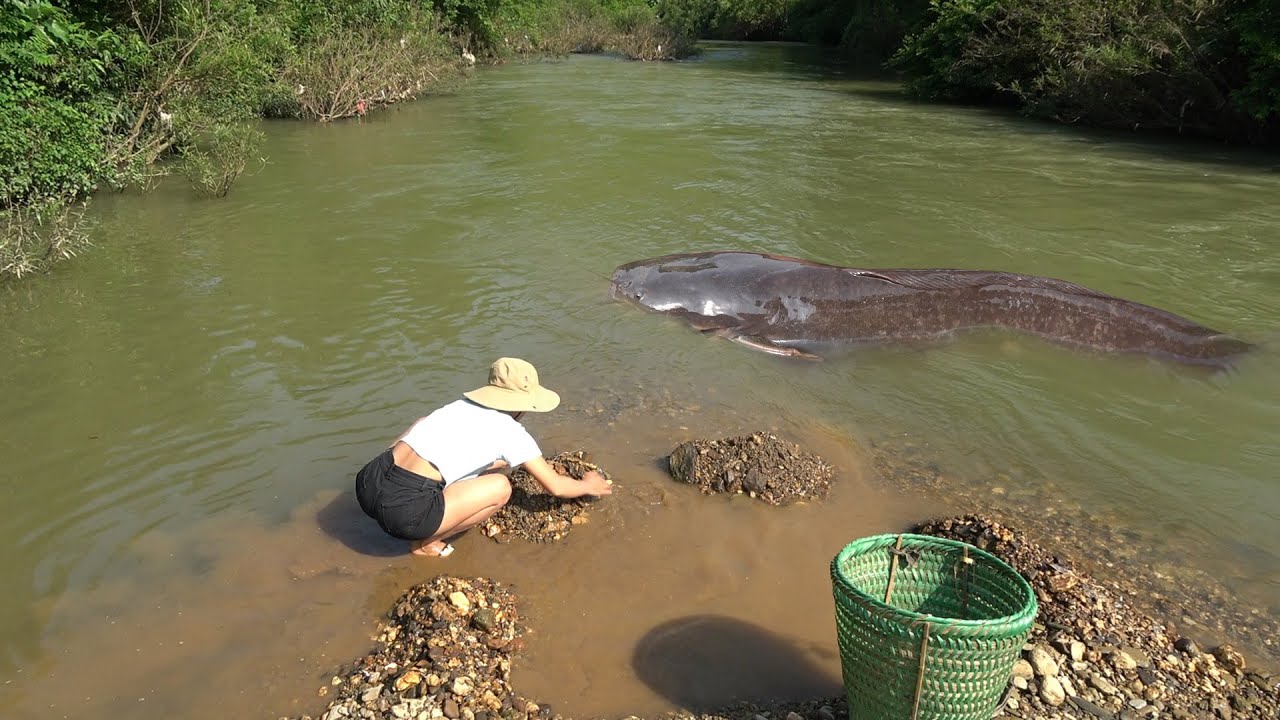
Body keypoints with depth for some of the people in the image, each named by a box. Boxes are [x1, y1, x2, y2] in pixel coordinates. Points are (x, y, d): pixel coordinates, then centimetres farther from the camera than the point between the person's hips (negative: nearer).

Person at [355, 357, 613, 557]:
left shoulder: (462, 404, 22)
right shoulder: (512, 432, 4)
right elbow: (556, 487, 12)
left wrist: (534, 463, 55)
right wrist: (587, 486, 34)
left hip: (367, 485, 7)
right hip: (404, 511, -7)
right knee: (500, 488, 6)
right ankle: (424, 542, 9)